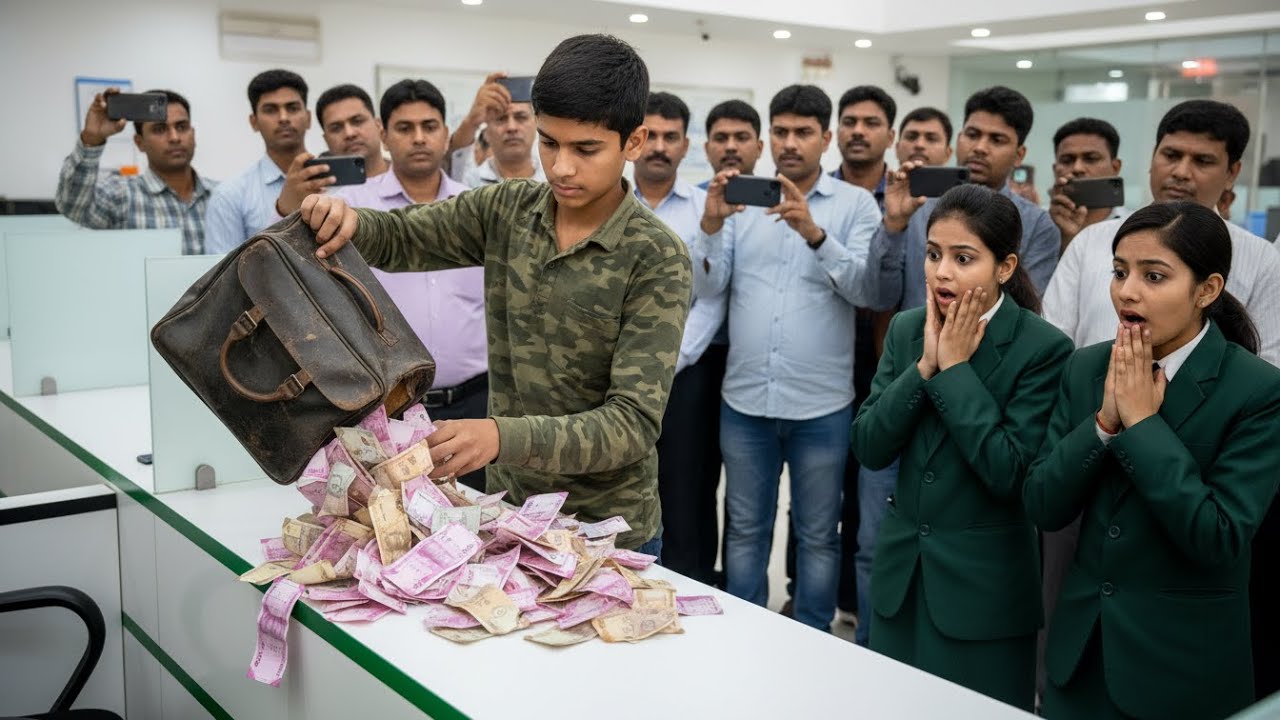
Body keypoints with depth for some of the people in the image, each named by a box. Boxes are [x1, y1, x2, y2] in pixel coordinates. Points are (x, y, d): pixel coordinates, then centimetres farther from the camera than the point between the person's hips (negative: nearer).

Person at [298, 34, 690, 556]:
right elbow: (397, 239, 5)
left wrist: (503, 436, -39)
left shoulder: (657, 260, -18)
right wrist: (346, 220, -19)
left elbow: (634, 420, -24)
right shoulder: (506, 211, -4)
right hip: (508, 510, 4)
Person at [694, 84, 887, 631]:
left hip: (822, 404, -2)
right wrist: (711, 224, -18)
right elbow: (707, 287, -1)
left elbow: (867, 289, -13)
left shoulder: (855, 204, 0)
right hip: (744, 399, 2)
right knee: (745, 530, 14)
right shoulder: (742, 198, 6)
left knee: (818, 536, 11)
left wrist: (814, 232, -26)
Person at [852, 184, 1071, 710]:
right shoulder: (906, 329, 2)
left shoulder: (1044, 348, -14)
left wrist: (954, 368, -19)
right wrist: (925, 366, -14)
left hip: (983, 586, -5)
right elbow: (869, 449, -3)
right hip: (901, 573, 5)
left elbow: (1011, 473, -22)